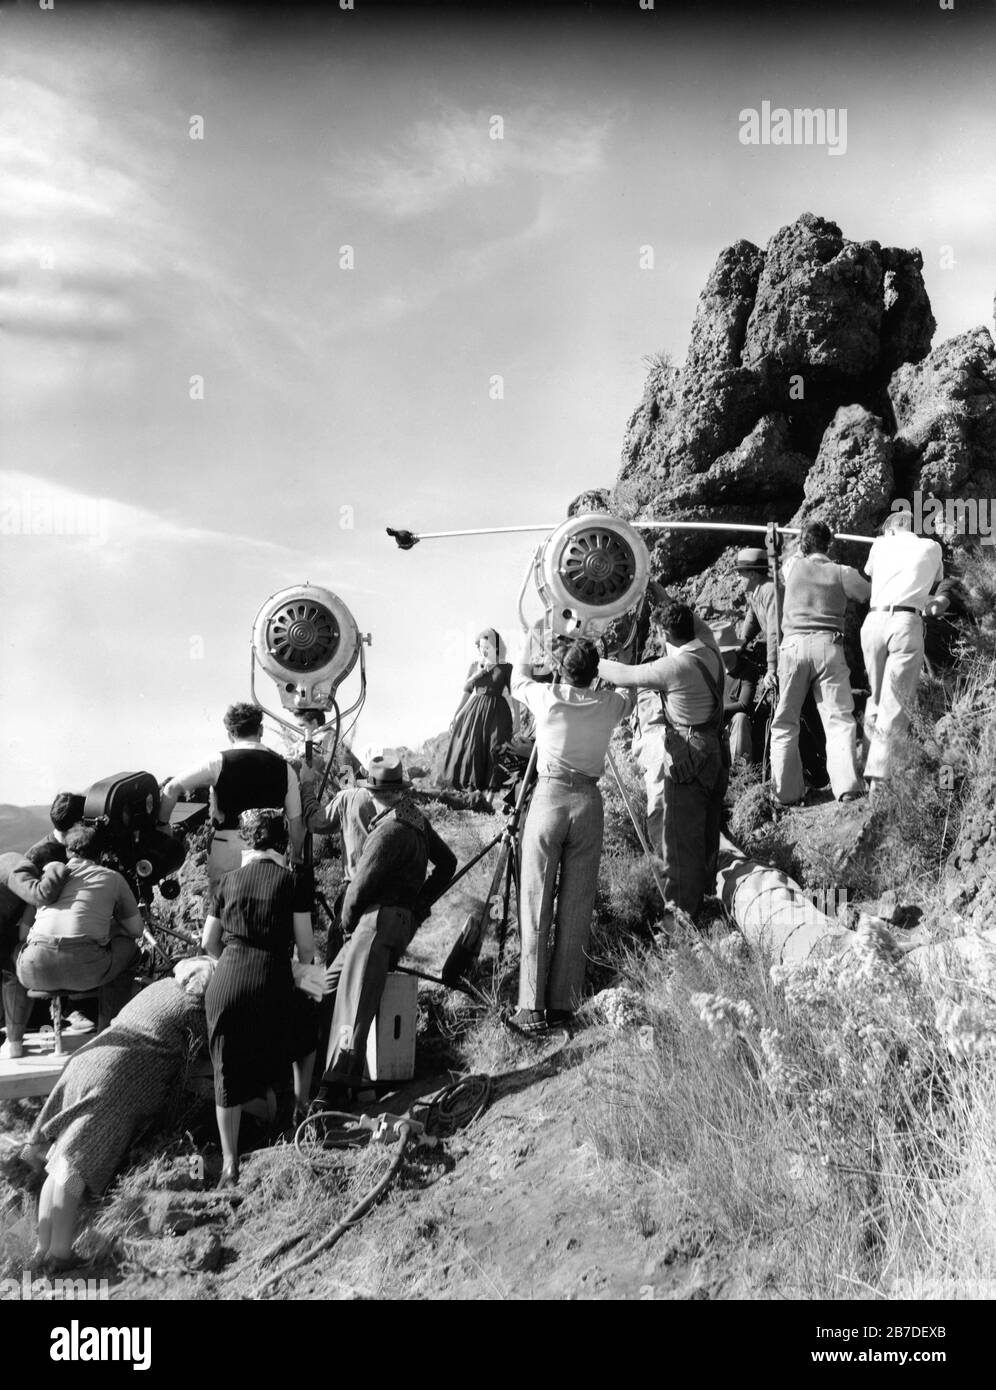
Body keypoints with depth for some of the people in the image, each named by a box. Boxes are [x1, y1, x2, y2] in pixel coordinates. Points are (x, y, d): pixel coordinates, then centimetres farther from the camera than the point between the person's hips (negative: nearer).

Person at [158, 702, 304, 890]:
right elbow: (295, 821, 4)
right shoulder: (285, 768, 3)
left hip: (225, 849, -1)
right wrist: (297, 859, 15)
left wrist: (162, 824, 9)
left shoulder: (219, 762, -3)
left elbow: (172, 789, -4)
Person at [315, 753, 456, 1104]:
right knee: (329, 982, 9)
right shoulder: (416, 819, 14)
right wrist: (420, 903, 21)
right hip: (406, 921, 10)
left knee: (354, 999, -19)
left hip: (382, 920, -10)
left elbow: (358, 889, -12)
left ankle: (338, 1085, -29)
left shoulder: (389, 831, -15)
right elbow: (447, 862, 26)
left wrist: (347, 924, 6)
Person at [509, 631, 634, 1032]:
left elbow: (518, 680, 20)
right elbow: (628, 694, 26)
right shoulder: (609, 703, 1)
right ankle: (563, 1004, 8)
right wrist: (592, 656, 31)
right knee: (577, 908, 6)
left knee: (536, 905, 1)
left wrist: (531, 640, 32)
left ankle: (531, 1007, -2)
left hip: (549, 796, -1)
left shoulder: (546, 697, -3)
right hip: (589, 800, 2)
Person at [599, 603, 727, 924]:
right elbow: (698, 629, 21)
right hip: (716, 750, 8)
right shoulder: (712, 652, -1)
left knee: (682, 839, 1)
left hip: (688, 757, -8)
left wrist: (592, 662, 4)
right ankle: (703, 896, 34)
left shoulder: (674, 667, -21)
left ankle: (681, 912, 7)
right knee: (708, 832, 20)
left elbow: (626, 677, -11)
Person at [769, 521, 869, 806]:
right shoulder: (842, 573, 7)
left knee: (785, 722, 8)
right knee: (839, 718, -2)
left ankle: (785, 793, 7)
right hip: (828, 646, -1)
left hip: (793, 645, 1)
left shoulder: (793, 567, 12)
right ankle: (847, 786, -15)